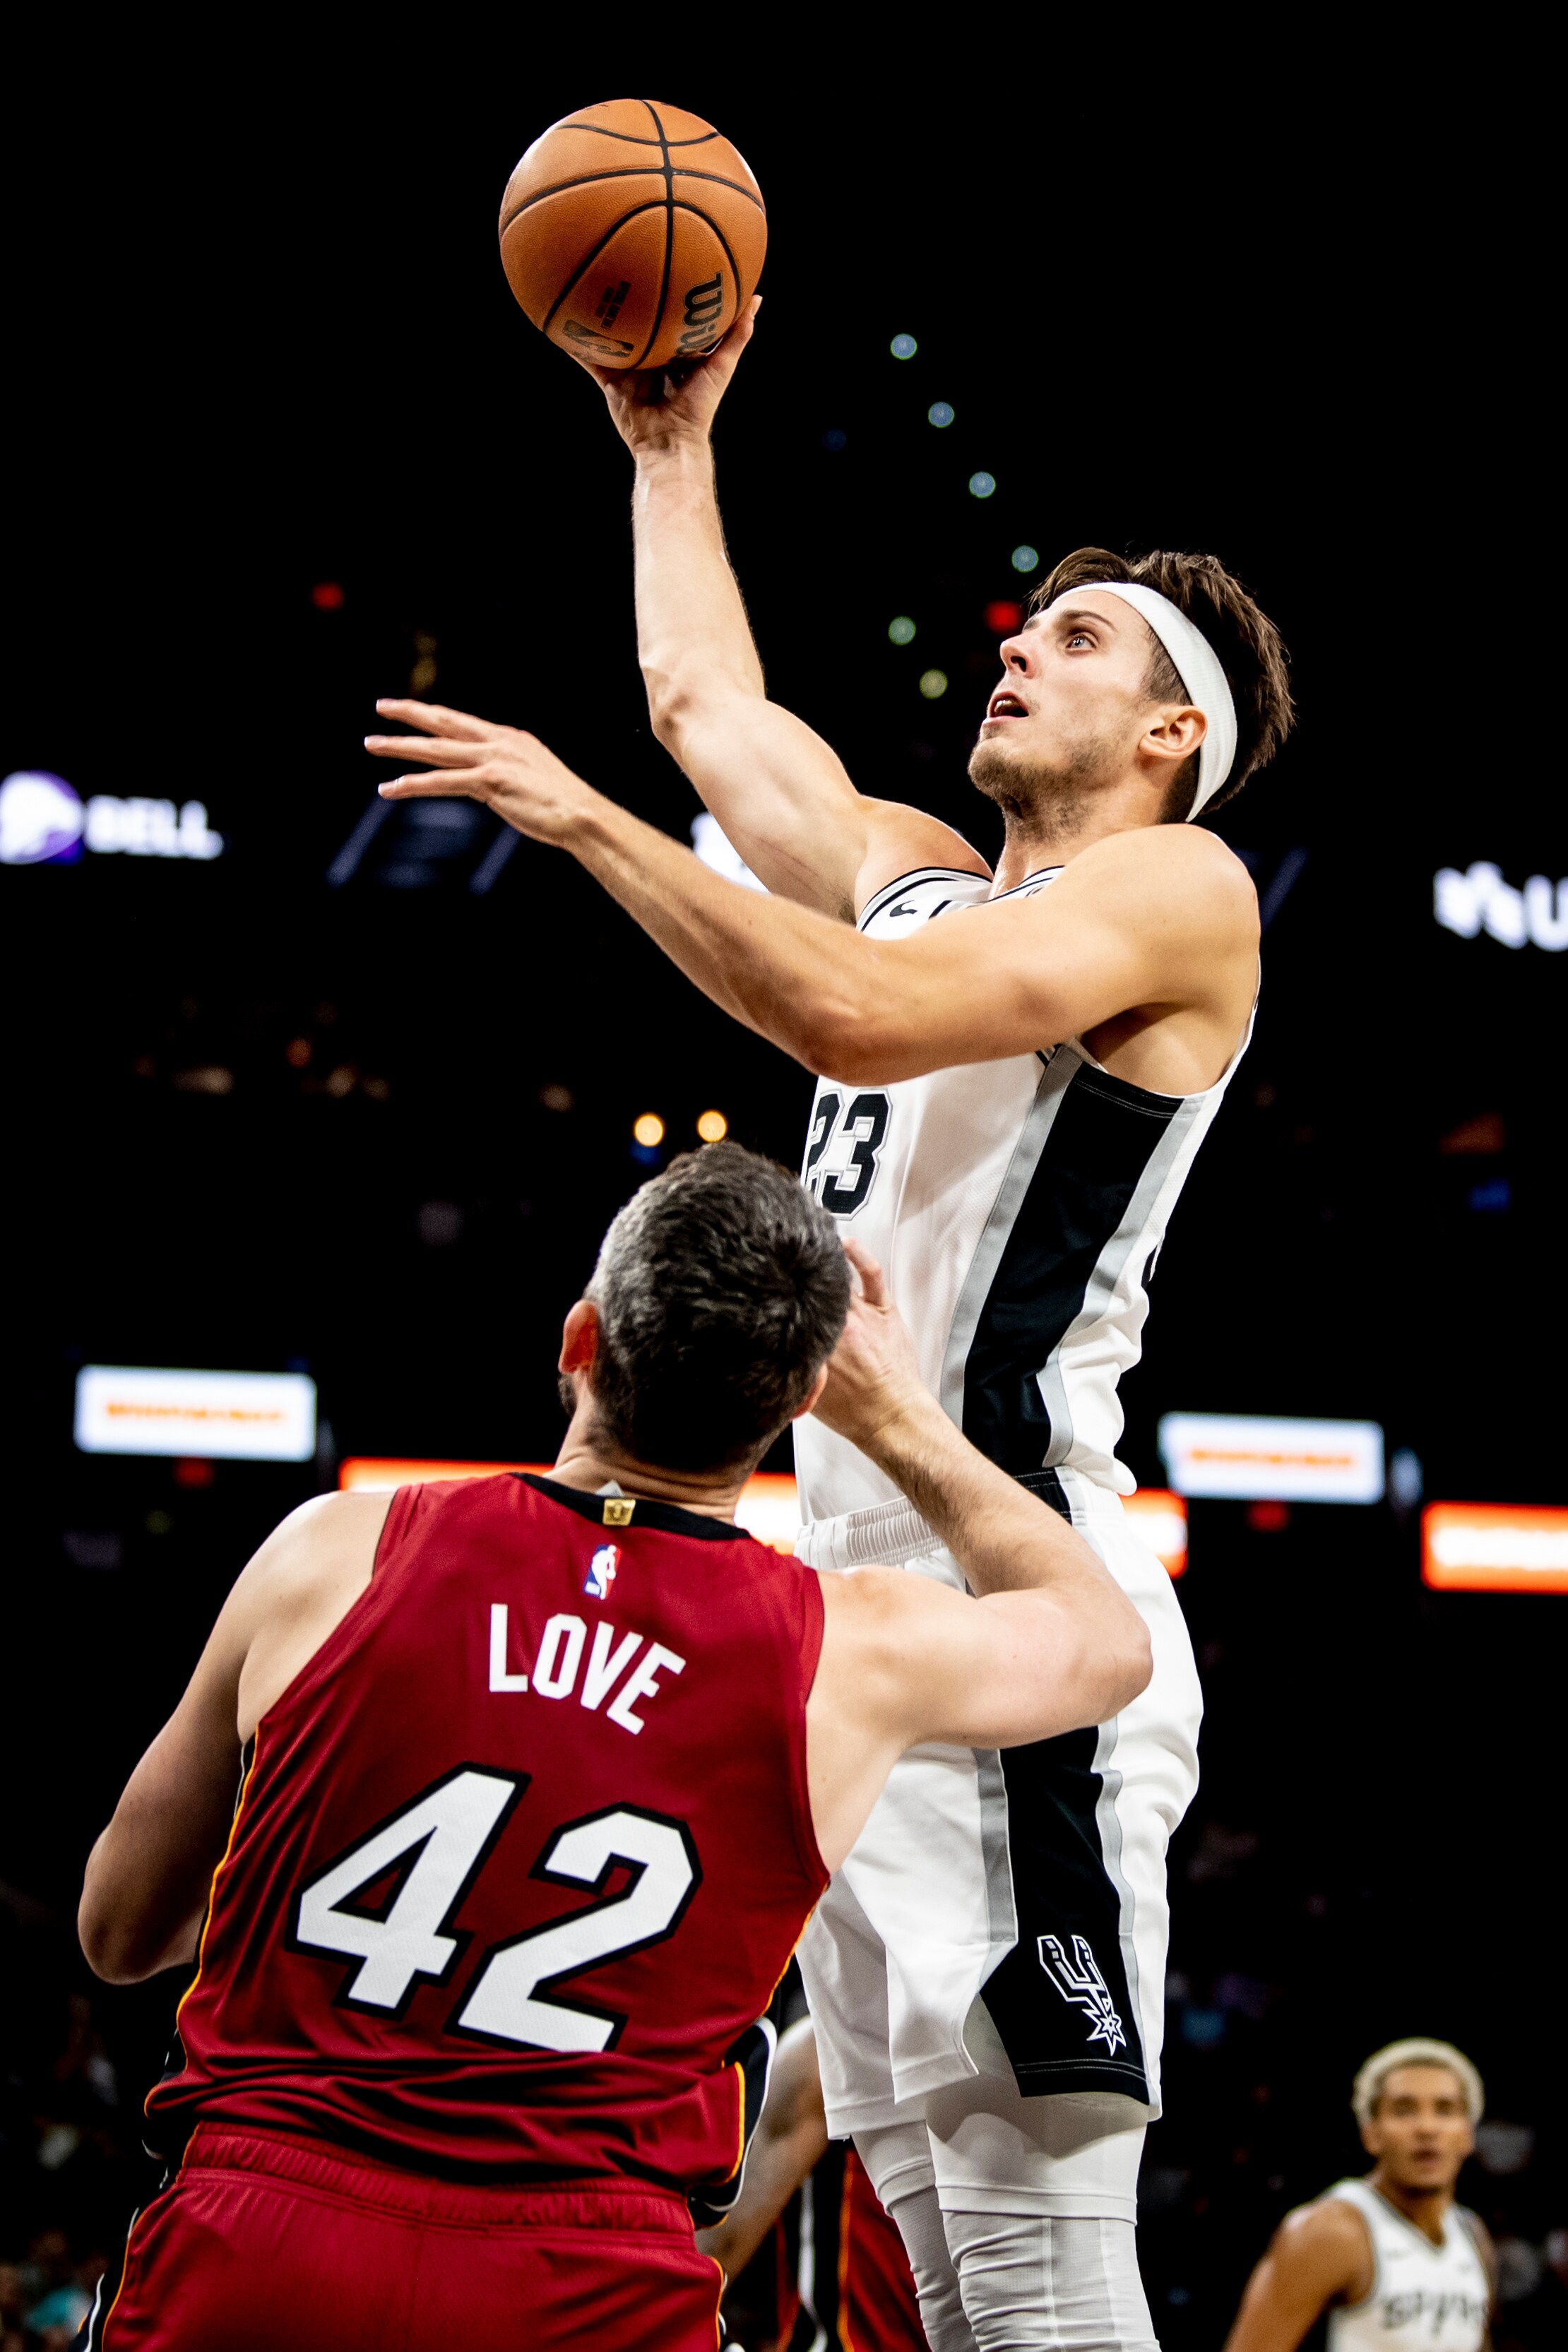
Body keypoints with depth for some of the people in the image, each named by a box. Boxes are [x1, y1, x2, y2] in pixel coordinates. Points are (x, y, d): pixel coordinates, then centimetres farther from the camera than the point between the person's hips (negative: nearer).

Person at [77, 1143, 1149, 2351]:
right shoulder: (855, 1658, 0)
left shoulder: (336, 1556, 0)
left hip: (245, 2253, 1)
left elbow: (119, 1931, 13)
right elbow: (1109, 1639, 25)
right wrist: (898, 1416, 34)